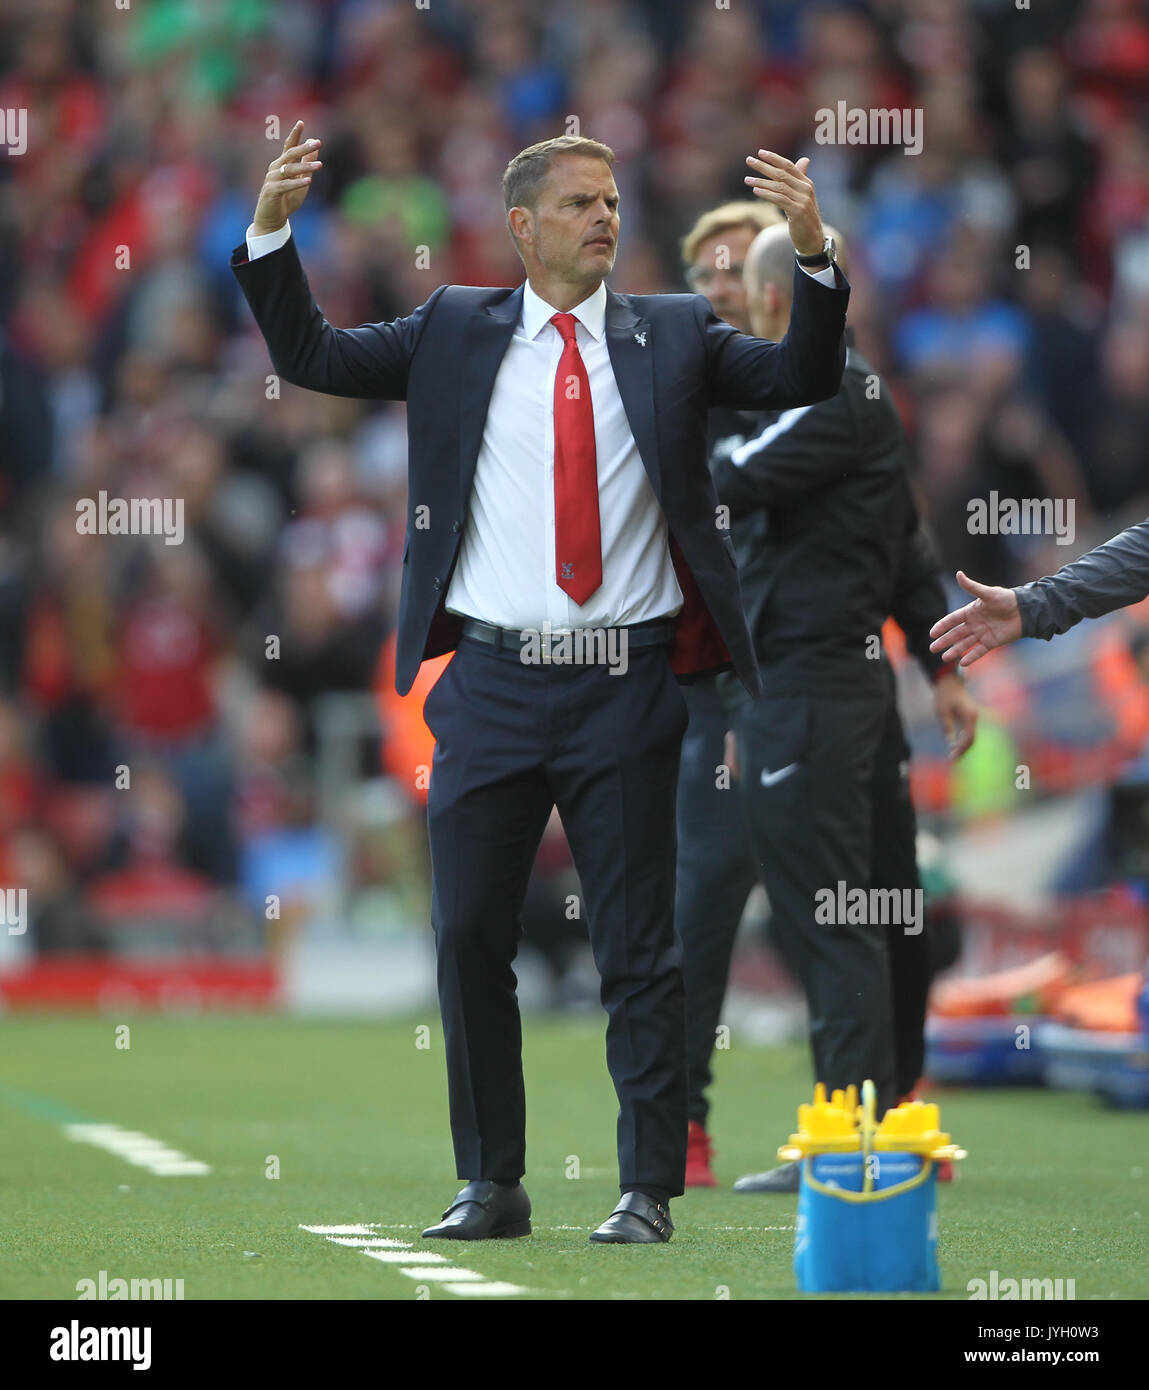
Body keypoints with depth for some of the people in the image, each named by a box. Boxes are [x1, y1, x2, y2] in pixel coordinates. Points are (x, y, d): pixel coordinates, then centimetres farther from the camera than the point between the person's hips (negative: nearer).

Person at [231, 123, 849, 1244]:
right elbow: (309, 357, 9)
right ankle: (491, 1185, 15)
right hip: (493, 683, 1)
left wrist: (812, 253, -14)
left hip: (626, 688, -1)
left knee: (639, 951, 1)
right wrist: (271, 230, -4)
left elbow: (801, 381, 0)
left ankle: (648, 1192, 6)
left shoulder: (671, 335, 7)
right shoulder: (455, 330, 8)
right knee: (468, 939, 4)